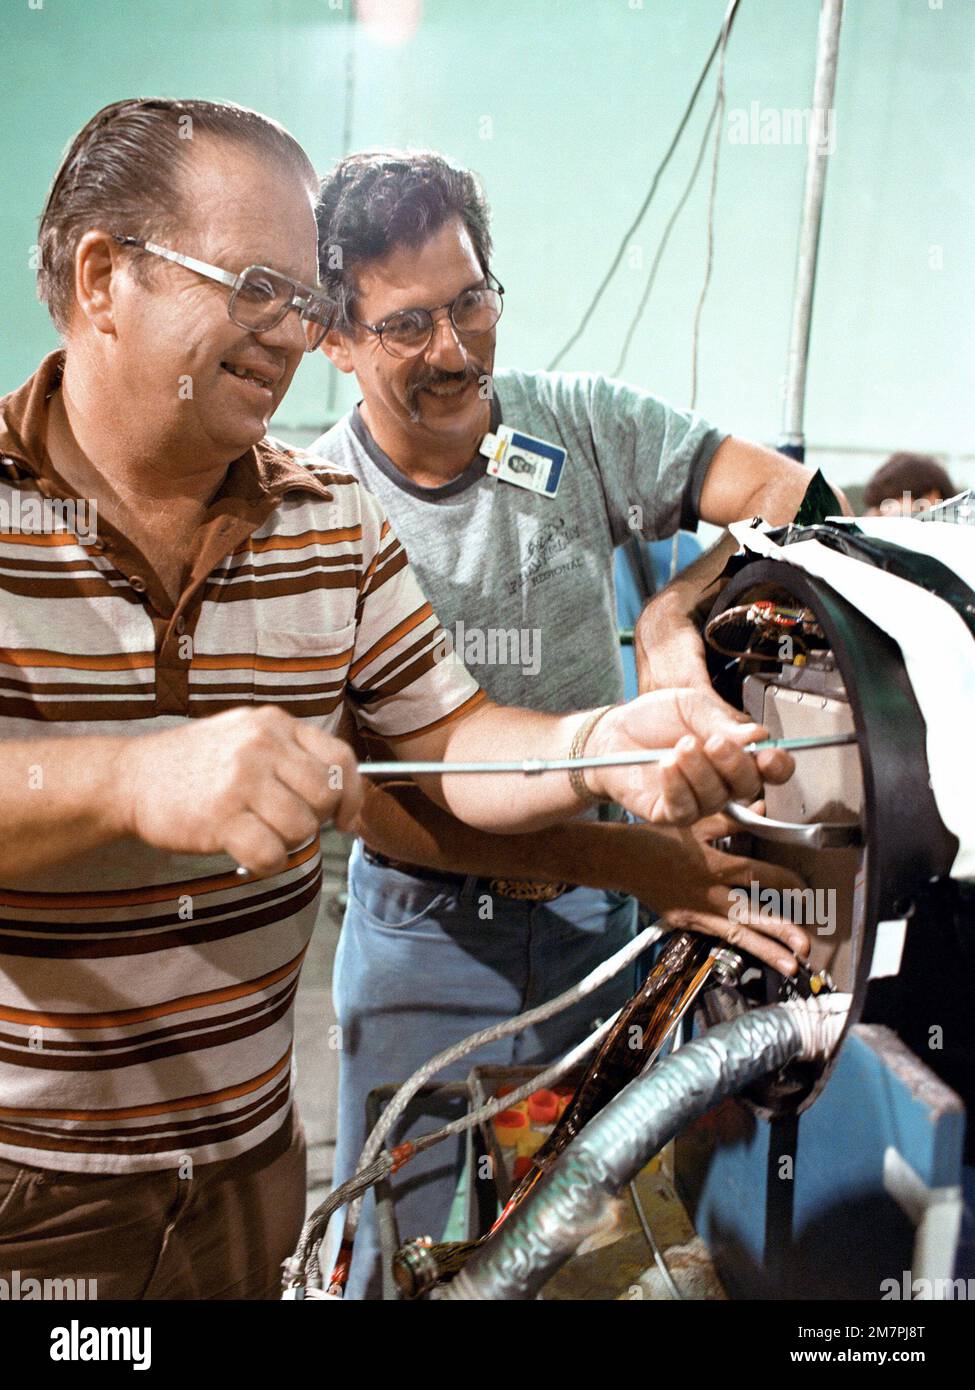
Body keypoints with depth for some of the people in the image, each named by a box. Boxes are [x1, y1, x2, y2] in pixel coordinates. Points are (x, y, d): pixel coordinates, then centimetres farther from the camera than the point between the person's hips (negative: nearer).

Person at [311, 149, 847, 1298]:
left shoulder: (576, 424, -5)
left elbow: (787, 493, -6)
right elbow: (375, 798, -19)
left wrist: (673, 613, -26)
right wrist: (629, 862, -27)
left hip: (597, 920, 2)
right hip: (423, 929, -2)